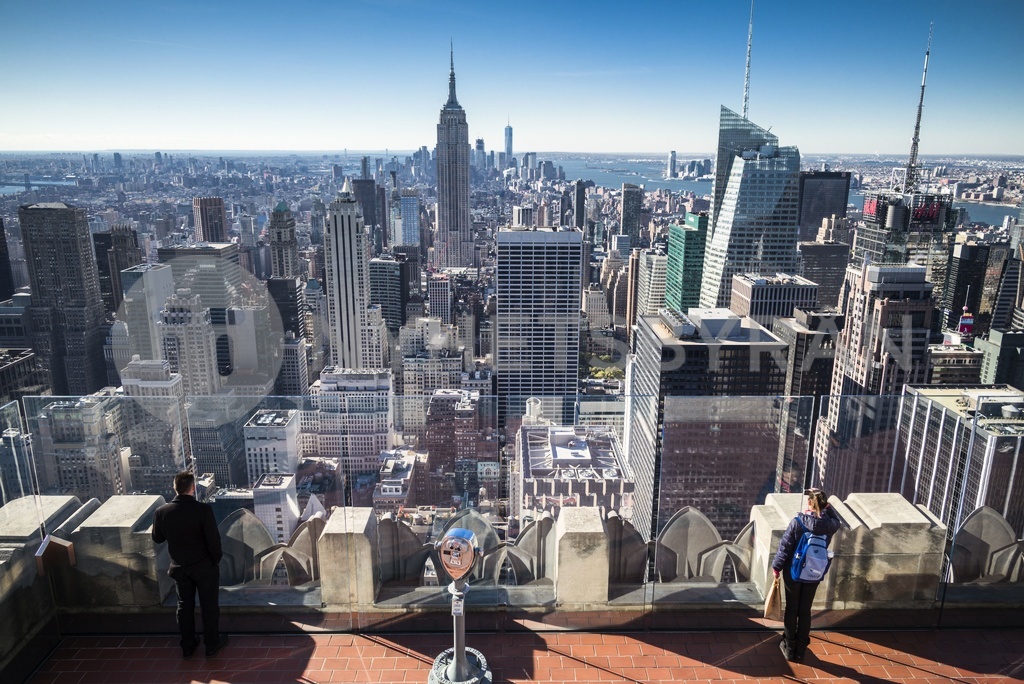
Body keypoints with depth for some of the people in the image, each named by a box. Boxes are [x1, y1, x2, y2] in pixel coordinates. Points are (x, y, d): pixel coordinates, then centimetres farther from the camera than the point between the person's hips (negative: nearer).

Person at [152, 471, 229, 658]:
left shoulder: (161, 512, -13)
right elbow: (214, 540, -20)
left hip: (179, 567, 4)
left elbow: (157, 538, 4)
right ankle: (212, 644, 26)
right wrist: (216, 560, -3)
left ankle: (187, 646, 33)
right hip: (204, 566, -3)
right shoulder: (203, 510, -25)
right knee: (209, 605, 13)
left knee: (184, 605, 20)